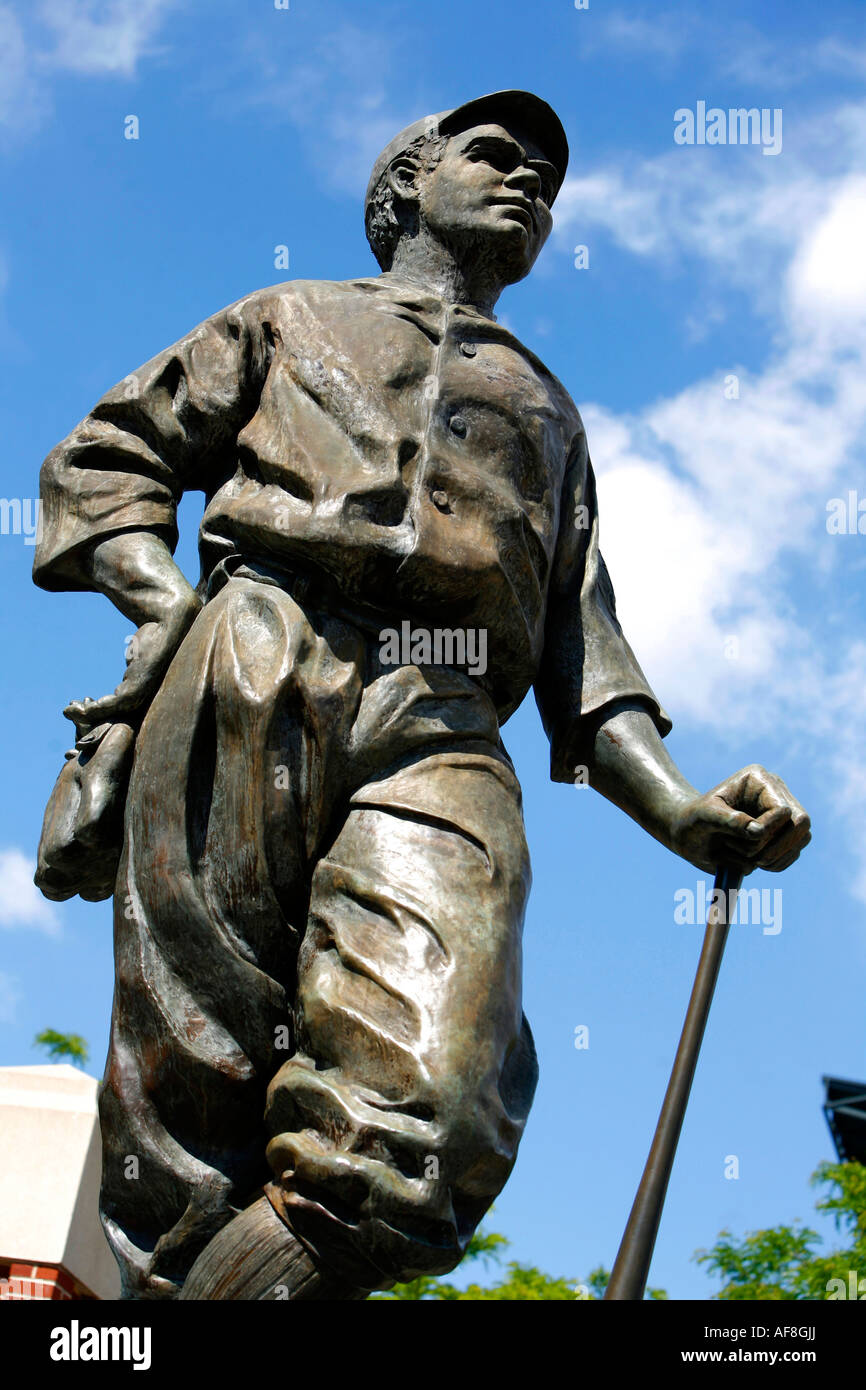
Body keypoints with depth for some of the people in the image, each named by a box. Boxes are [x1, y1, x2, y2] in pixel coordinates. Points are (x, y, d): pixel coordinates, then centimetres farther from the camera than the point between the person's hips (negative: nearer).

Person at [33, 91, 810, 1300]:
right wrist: (170, 606, 4)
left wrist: (685, 814, 8)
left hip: (441, 737, 1)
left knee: (423, 1128, -26)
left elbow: (585, 655, 26)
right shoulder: (293, 318, 32)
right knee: (190, 1134, -11)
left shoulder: (549, 412, 37)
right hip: (249, 680, -1)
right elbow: (102, 459, 25)